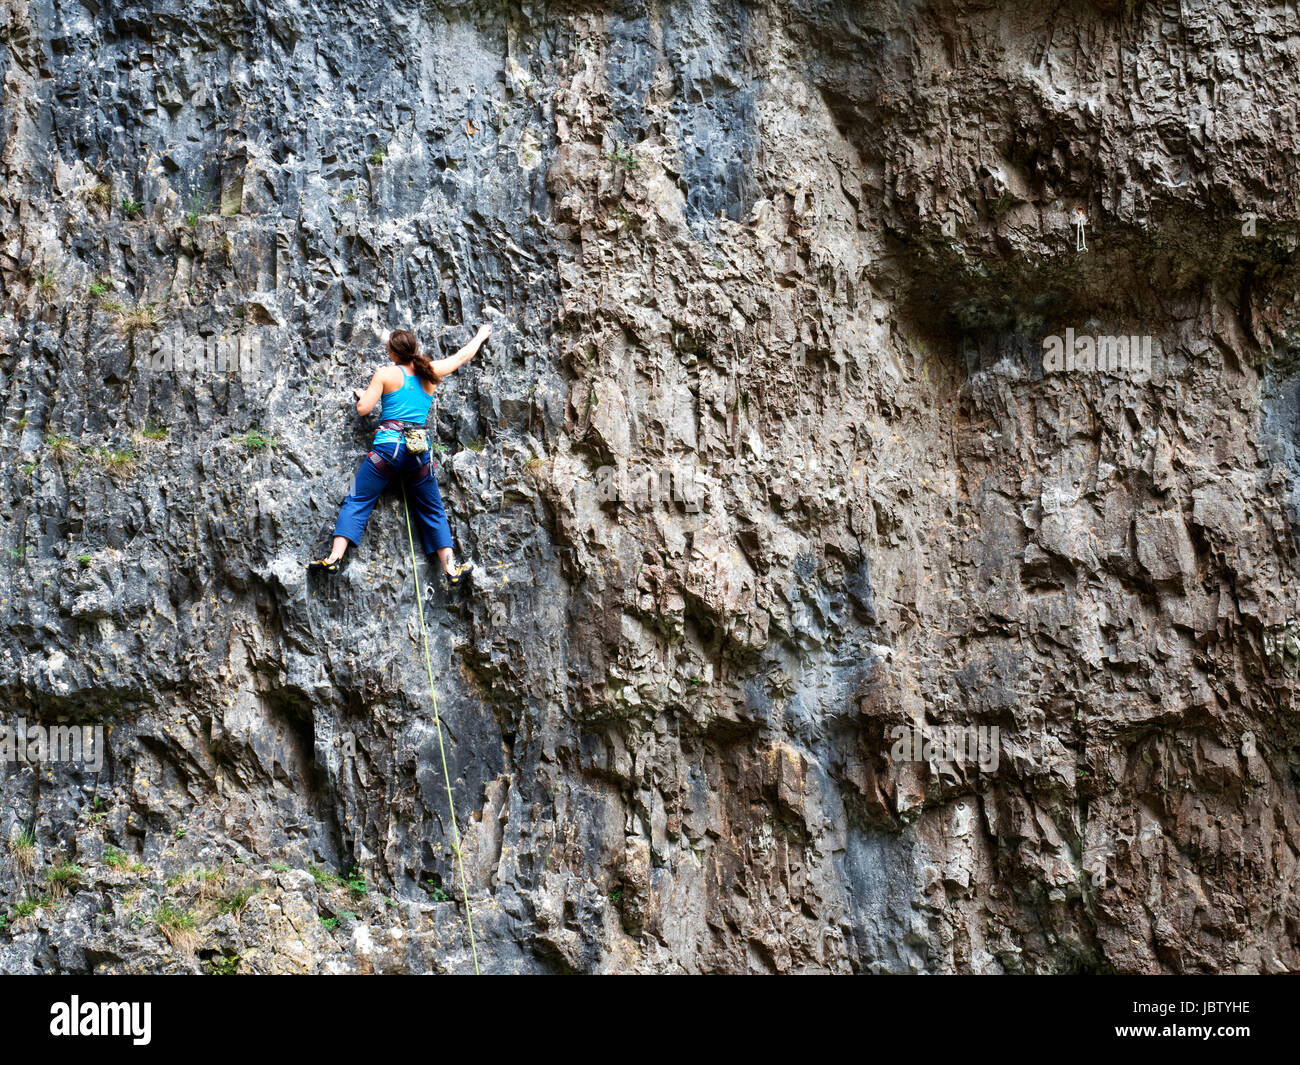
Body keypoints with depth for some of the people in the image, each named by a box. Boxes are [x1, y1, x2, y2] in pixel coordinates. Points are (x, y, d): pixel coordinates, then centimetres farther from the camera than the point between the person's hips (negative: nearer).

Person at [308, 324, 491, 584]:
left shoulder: (386, 374, 1)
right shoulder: (429, 372, 11)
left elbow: (363, 409, -1)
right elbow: (463, 356, 26)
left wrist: (361, 395, 22)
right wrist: (481, 335, 43)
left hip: (388, 445, -3)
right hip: (420, 449, 3)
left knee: (357, 502, 2)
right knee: (433, 511, 15)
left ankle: (334, 557, -11)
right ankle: (451, 569, 13)